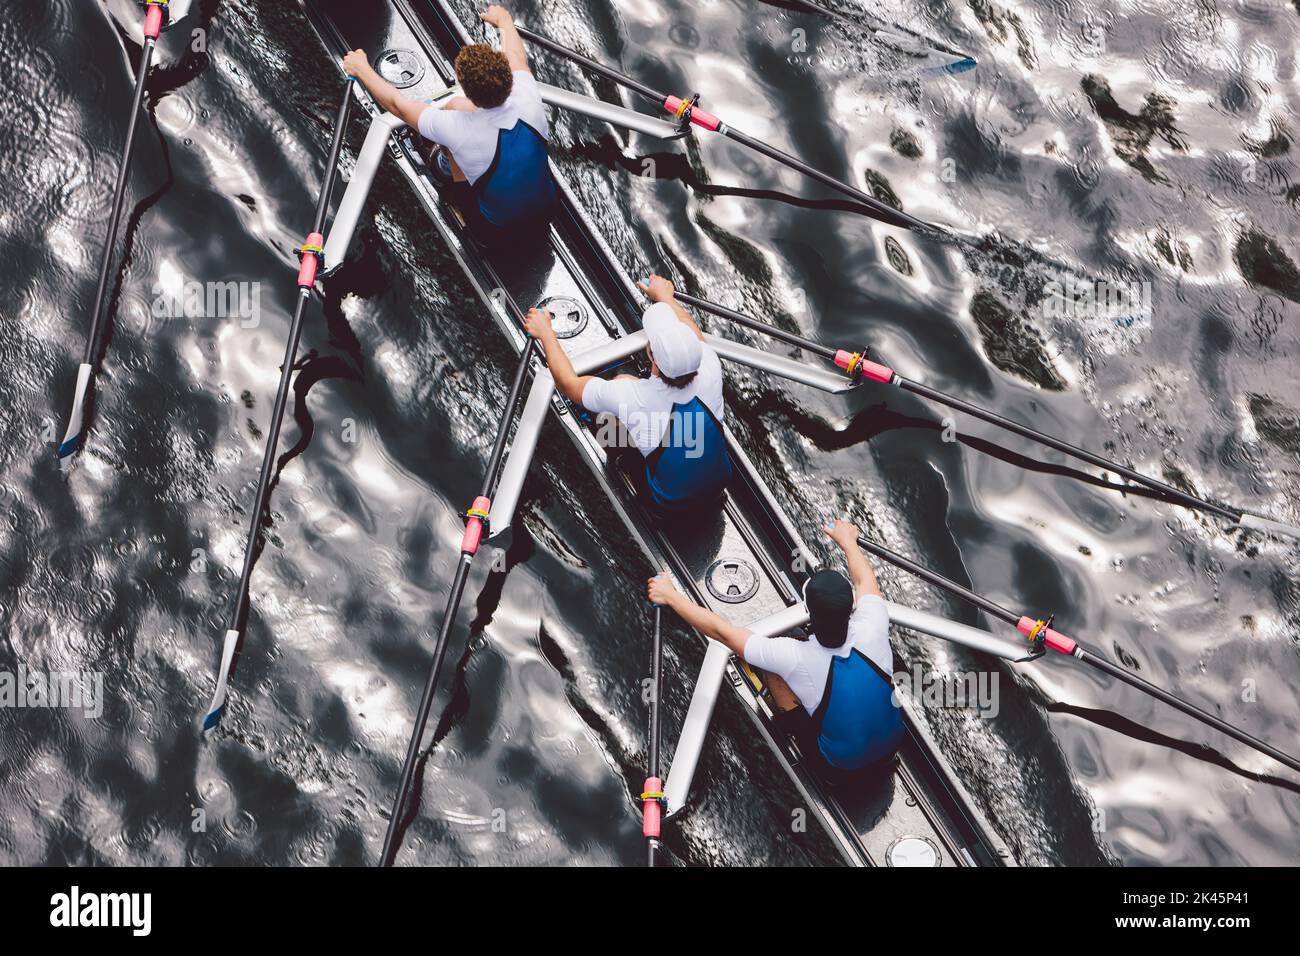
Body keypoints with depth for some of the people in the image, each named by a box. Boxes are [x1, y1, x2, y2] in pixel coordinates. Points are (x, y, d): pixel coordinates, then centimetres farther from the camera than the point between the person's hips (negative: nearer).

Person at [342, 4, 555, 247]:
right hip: (545, 215, 4)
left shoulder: (457, 128, -30)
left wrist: (362, 69, 8)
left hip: (495, 233, -3)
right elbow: (517, 58, 4)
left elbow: (398, 104, -10)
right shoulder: (528, 102, -22)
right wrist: (504, 20, 25)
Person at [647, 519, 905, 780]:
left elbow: (721, 631, -17)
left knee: (774, 668, -1)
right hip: (893, 744, 3)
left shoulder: (795, 657, -30)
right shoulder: (871, 632, -24)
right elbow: (865, 580, 1)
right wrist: (848, 541, 20)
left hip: (840, 764, -3)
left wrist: (670, 596, -4)